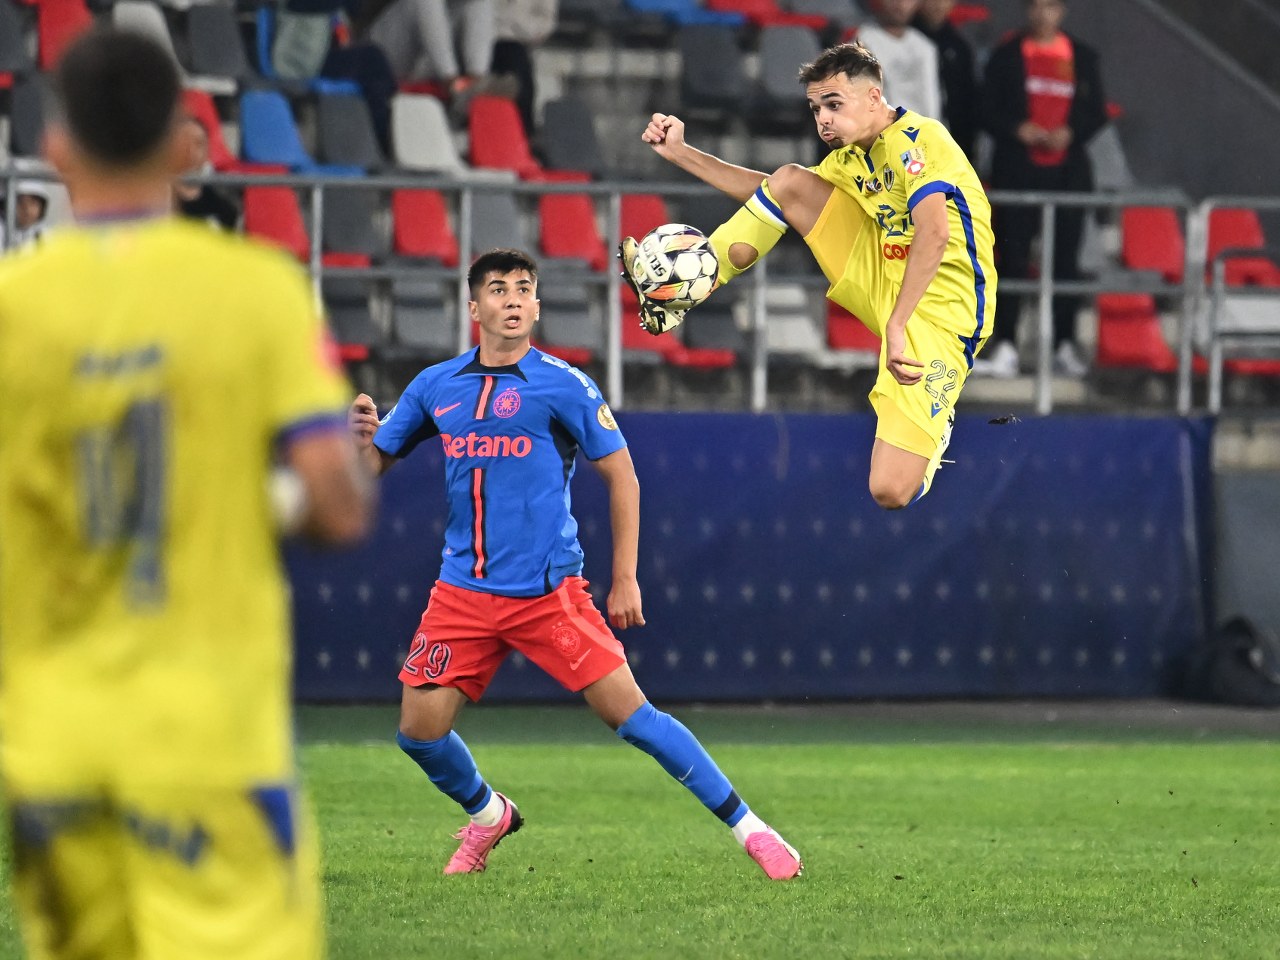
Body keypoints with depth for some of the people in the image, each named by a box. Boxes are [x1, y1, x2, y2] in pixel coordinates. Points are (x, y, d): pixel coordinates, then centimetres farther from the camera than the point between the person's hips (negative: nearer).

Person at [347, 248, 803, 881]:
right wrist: (363, 436, -7)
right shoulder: (436, 387, 8)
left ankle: (747, 829, -3)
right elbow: (374, 465, 17)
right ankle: (488, 816, 28)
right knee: (419, 729, -3)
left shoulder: (560, 384, -3)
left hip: (548, 591, -4)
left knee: (628, 712, -11)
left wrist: (625, 580, -1)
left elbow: (621, 476, 3)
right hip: (463, 592, 4)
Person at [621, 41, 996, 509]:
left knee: (889, 491, -19)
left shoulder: (915, 139, -18)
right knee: (791, 180, 1)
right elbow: (770, 191, 22)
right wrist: (680, 153, 15)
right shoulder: (854, 154, 10)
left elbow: (934, 233, -31)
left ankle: (931, 414, 16)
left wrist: (897, 326, -38)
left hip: (940, 310, -8)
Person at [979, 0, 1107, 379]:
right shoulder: (1006, 56, 5)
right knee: (1012, 258, -4)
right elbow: (988, 110, 2)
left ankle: (1064, 344, 7)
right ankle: (1005, 344, -1)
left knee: (1066, 258, 1)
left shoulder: (1083, 58, 9)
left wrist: (1071, 134, -10)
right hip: (1017, 169, -1)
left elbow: (1097, 113, 8)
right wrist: (1017, 130, -15)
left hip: (1068, 171, 1)